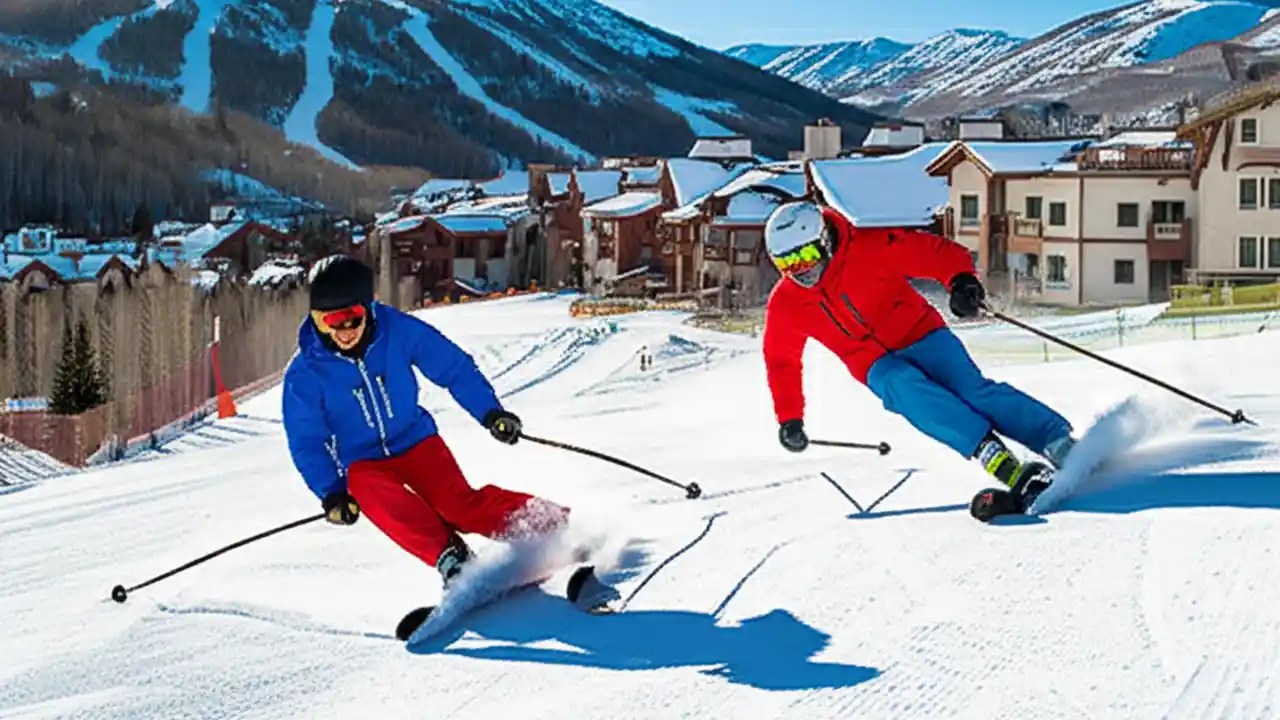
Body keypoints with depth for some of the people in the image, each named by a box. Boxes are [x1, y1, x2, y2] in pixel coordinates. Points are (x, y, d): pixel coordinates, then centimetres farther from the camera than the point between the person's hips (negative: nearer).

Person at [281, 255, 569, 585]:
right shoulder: (304, 374, -13)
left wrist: (490, 412, -14)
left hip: (416, 440, 0)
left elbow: (454, 366, -4)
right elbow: (305, 441, -4)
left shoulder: (397, 330, -13)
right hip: (361, 462, 0)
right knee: (377, 496, -35)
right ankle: (448, 557, -43)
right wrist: (330, 493, -16)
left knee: (459, 504, -24)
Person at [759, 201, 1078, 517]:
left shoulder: (870, 247, -15)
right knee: (906, 385, -32)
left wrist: (962, 280, -33)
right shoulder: (785, 305, -3)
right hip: (879, 368, 2)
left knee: (972, 389, -26)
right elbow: (782, 362, 13)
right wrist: (789, 419, 13)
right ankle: (1000, 461, -44)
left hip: (920, 335, -1)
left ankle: (1061, 444, -28)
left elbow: (939, 252, -14)